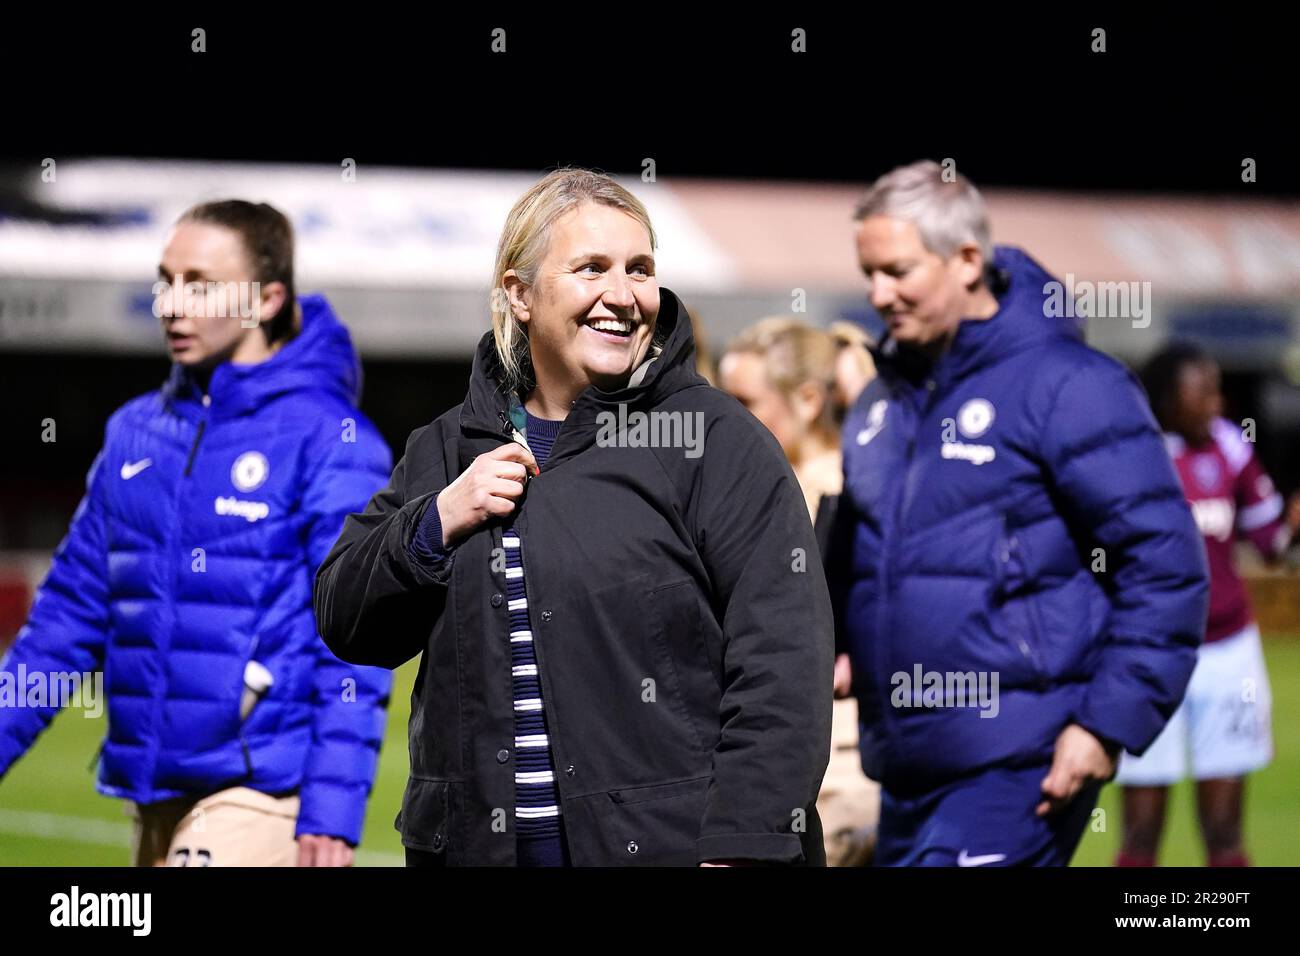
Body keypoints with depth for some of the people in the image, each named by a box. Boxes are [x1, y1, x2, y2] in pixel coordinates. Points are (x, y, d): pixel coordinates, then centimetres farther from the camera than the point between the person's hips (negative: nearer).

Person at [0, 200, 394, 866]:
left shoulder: (329, 439, -8)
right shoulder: (136, 431, 12)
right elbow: (71, 611, 18)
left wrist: (334, 811, -17)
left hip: (261, 798, -7)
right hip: (155, 798, 7)